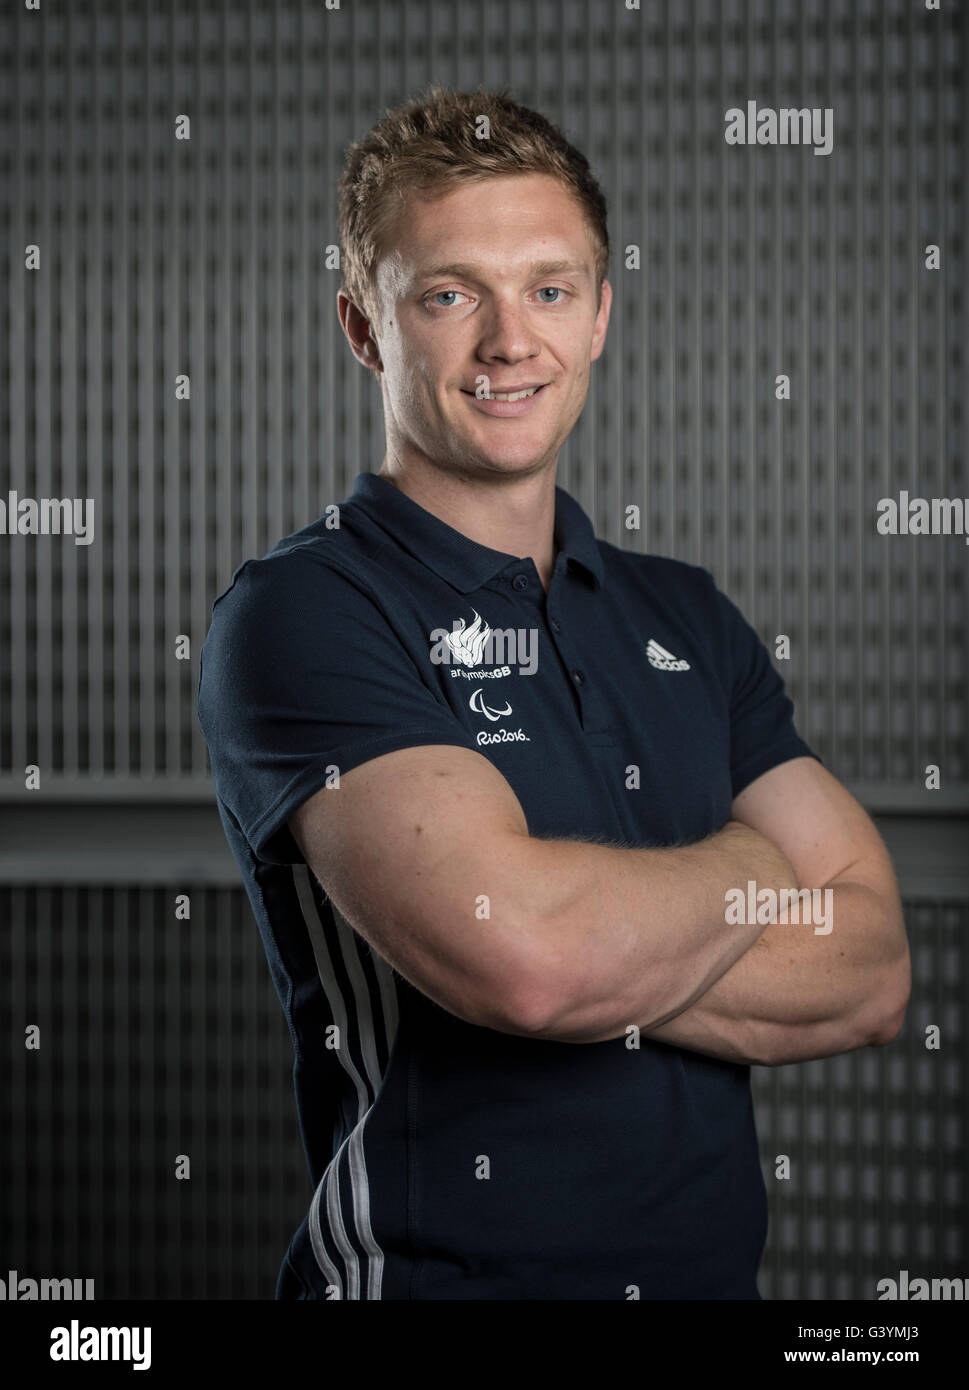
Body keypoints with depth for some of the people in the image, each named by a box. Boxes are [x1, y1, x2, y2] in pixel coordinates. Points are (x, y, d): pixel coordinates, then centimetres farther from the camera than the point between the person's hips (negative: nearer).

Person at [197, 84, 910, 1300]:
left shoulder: (686, 618, 6)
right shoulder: (297, 614, -13)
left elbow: (871, 977, -3)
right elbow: (521, 955, -27)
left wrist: (604, 964, -18)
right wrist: (750, 868, -9)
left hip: (716, 1263, 6)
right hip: (441, 1269, -5)